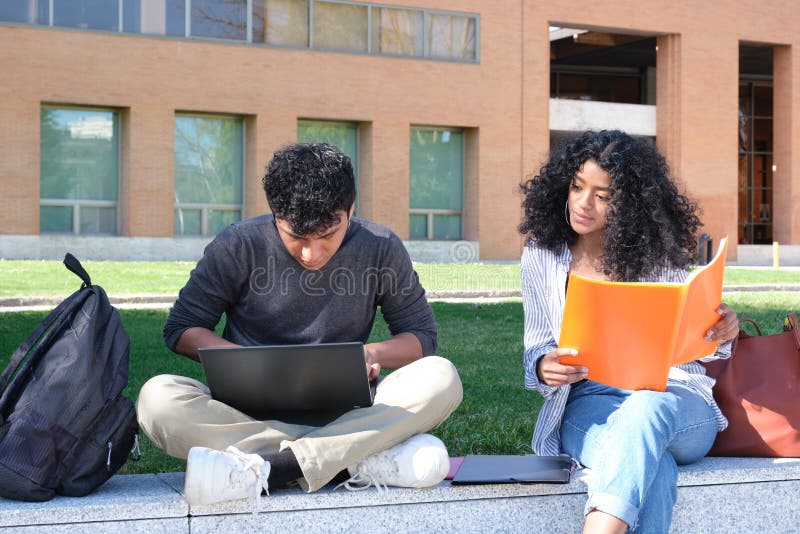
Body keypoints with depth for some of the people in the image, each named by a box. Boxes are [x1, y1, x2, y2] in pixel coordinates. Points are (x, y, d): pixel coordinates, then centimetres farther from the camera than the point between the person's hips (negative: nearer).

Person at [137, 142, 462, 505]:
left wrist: (372, 353, -14)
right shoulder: (238, 247, -4)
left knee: (441, 377, -27)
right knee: (157, 398, -31)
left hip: (346, 414, 1)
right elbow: (181, 329, 3)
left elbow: (422, 336, 8)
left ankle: (265, 468, -34)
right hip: (249, 415, 0)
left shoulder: (380, 249, 0)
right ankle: (362, 459, -33)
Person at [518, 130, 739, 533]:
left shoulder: (658, 253, 5)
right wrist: (544, 368, -16)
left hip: (672, 398, 0)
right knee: (653, 471, -36)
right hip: (588, 402, 0)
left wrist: (721, 336, -13)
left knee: (645, 410, -40)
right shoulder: (541, 256, 8)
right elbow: (536, 351, 9)